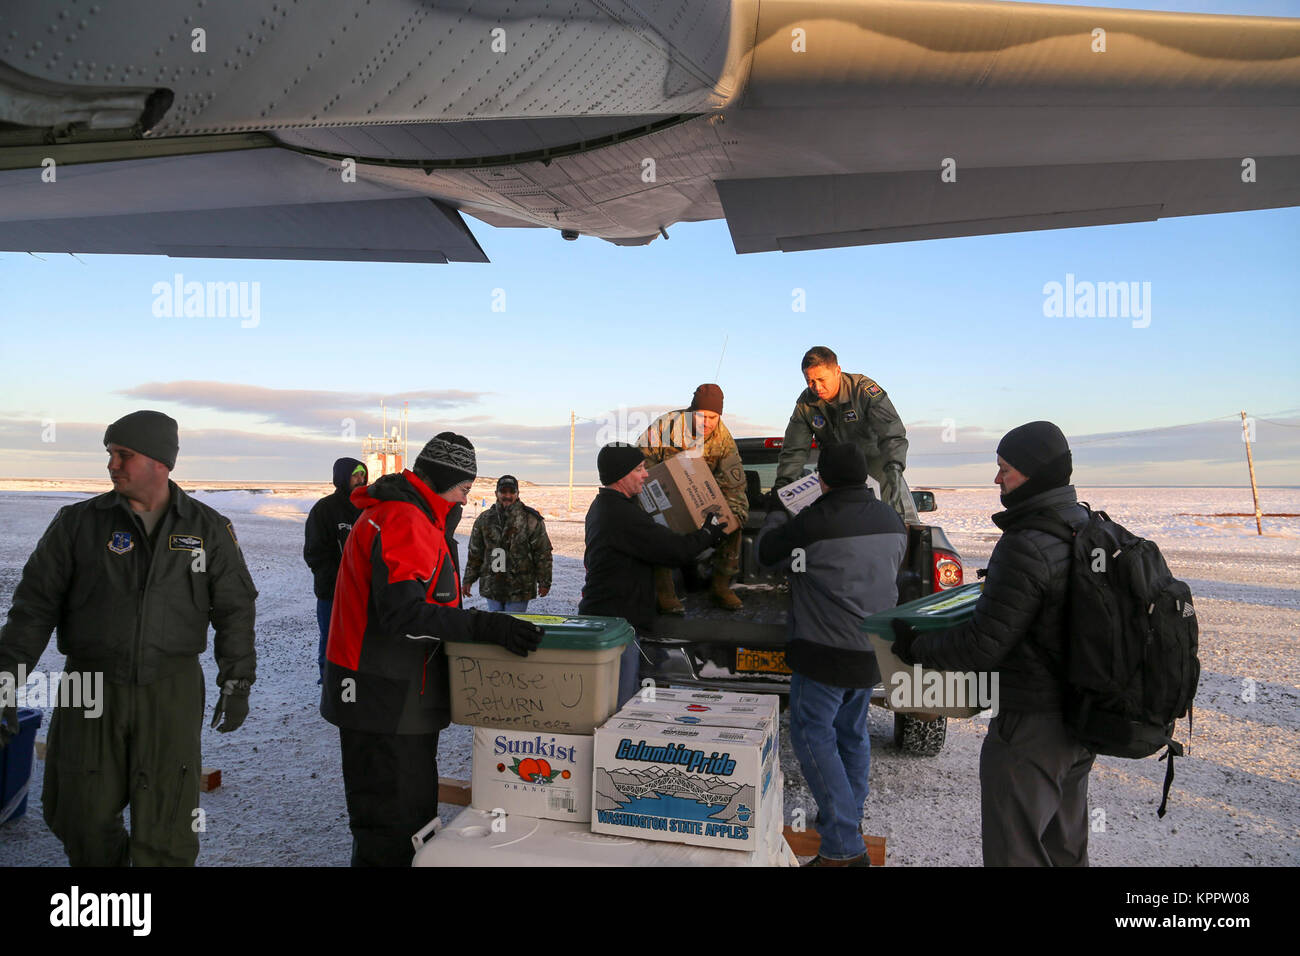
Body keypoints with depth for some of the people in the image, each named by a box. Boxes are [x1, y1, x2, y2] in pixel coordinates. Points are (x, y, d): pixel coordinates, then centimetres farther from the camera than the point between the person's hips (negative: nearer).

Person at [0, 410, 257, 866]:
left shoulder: (209, 528, 1)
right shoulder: (78, 523, 2)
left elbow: (235, 609, 4)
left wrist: (237, 684, 1)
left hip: (172, 693, -1)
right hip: (92, 691, 1)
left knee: (165, 823, 2)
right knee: (80, 814, 9)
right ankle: (105, 862, 37)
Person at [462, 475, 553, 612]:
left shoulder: (531, 519, -4)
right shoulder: (484, 519, 7)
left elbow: (543, 553, -2)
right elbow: (474, 553, 14)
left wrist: (544, 582, -3)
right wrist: (468, 580, 12)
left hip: (519, 590, -4)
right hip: (491, 588, 4)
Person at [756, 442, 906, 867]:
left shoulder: (814, 523, -18)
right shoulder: (891, 520, 5)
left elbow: (767, 553, -2)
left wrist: (776, 518, 18)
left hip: (827, 652, -8)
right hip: (872, 649, 8)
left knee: (813, 736, 1)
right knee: (851, 733, 21)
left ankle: (844, 846, -1)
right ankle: (850, 819, 36)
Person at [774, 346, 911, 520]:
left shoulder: (864, 390, -22)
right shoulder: (805, 403, -9)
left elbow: (892, 433, -30)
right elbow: (793, 451, -4)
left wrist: (894, 468, -46)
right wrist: (781, 485, -17)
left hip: (875, 458, -3)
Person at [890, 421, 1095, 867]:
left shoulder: (1026, 547, -25)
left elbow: (982, 646, -24)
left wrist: (915, 646, -10)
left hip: (1031, 725, -9)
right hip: (1079, 715, 9)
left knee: (1015, 850, 4)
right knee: (1064, 847, 23)